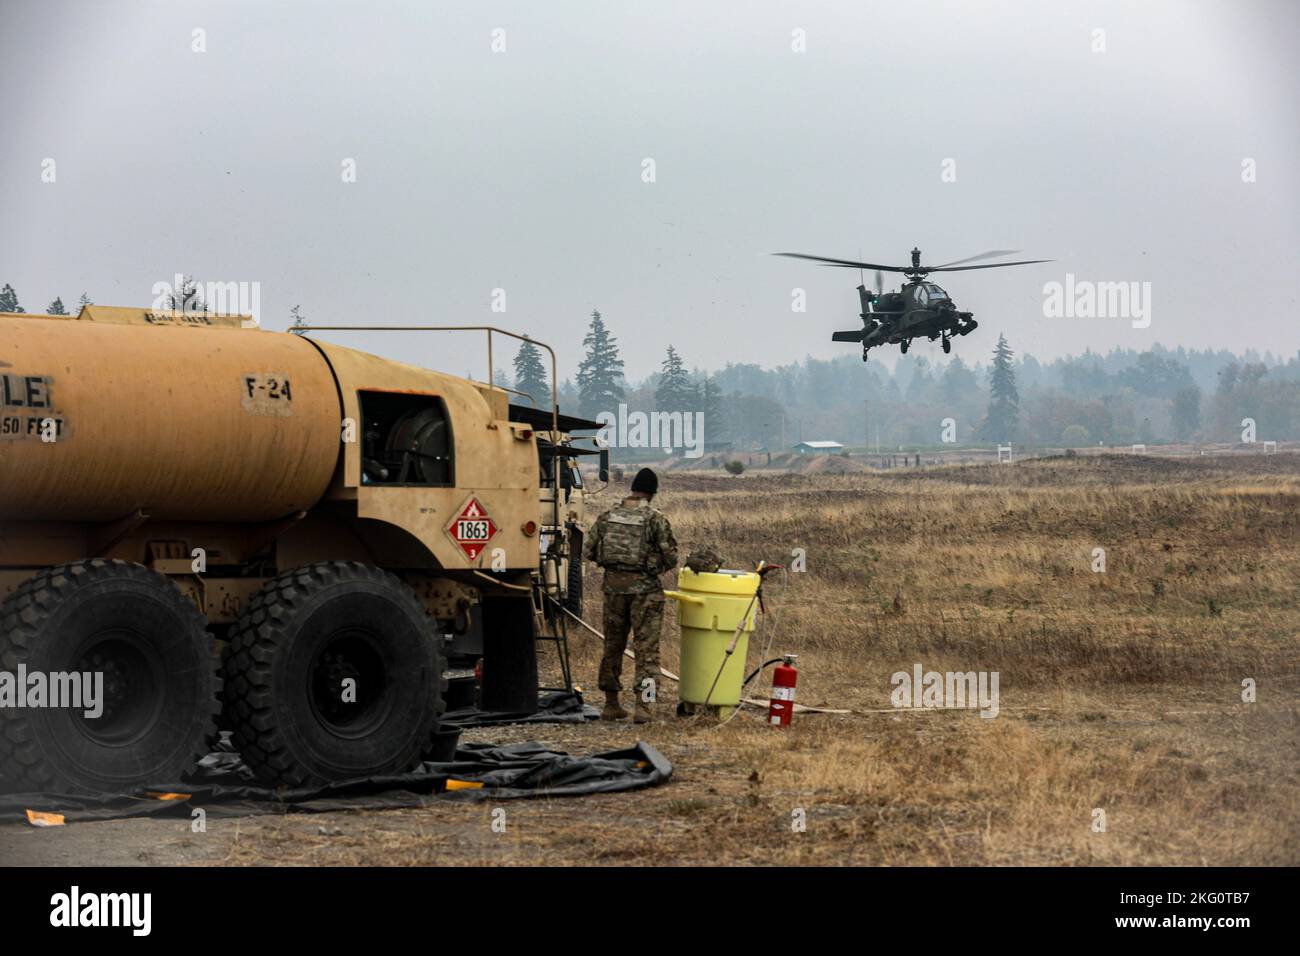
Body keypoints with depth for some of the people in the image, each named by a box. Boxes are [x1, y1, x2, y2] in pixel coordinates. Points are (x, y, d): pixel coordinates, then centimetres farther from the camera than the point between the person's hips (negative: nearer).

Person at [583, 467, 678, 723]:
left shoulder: (607, 517, 2)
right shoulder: (656, 520, -9)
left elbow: (588, 552, 5)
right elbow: (671, 559, -8)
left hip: (613, 586, 4)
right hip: (644, 588, -4)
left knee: (613, 645, 15)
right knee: (646, 649, 0)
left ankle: (611, 705, 21)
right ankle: (644, 706, -8)